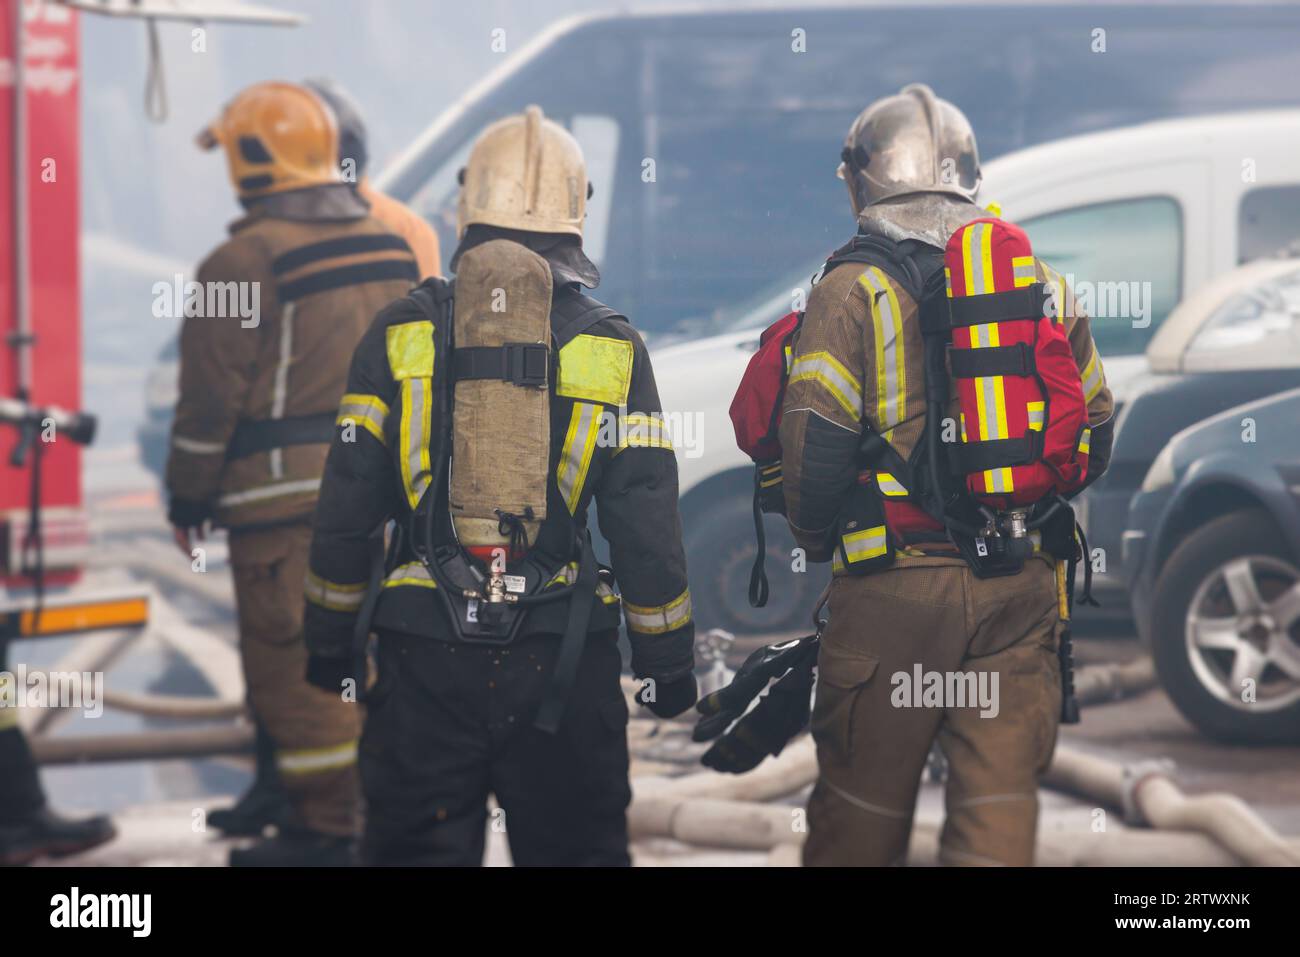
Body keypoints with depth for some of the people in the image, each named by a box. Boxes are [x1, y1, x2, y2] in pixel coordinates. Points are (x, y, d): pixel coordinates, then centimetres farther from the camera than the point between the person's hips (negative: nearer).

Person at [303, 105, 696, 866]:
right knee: (575, 846, 9)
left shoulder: (402, 335, 1)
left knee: (417, 844, 6)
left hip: (424, 658, 0)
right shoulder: (611, 347, 0)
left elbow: (346, 509, 4)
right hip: (562, 659, 0)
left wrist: (331, 638, 14)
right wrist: (670, 659, 8)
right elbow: (648, 524, 0)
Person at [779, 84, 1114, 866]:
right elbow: (1094, 441, 15)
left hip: (896, 588, -3)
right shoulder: (1044, 285, 9)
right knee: (1000, 806, 3)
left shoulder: (854, 293, -6)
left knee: (862, 803, 8)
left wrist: (818, 539, 7)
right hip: (1022, 591, 3)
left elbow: (815, 450, -12)